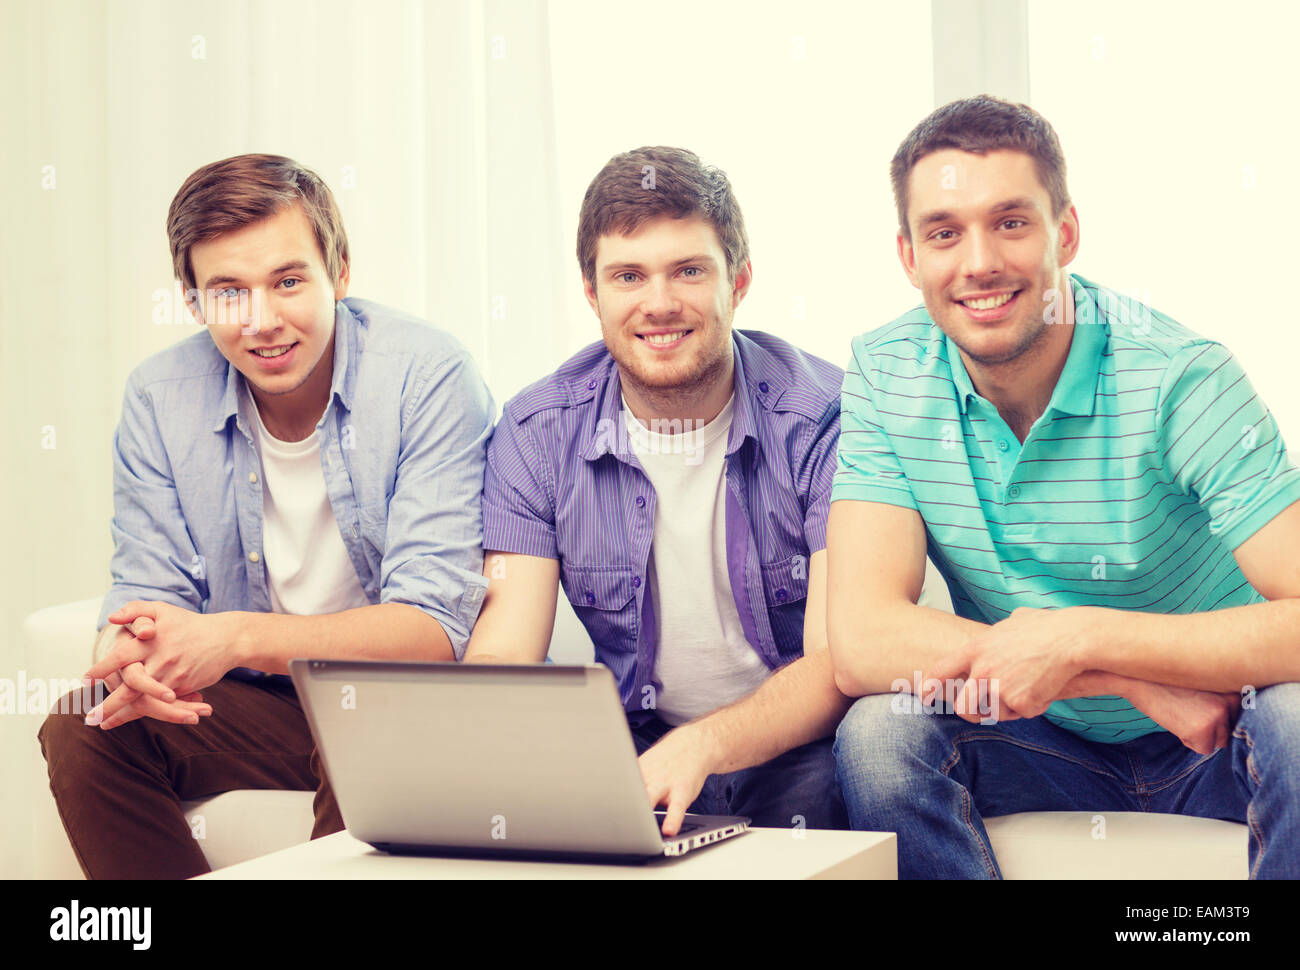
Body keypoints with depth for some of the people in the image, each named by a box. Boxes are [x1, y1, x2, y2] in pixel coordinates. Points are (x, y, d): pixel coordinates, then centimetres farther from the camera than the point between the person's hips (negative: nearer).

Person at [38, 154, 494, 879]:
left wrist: (235, 638, -37)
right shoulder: (160, 398, -4)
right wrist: (133, 657, -30)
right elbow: (146, 598, -3)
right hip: (253, 705, 4)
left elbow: (435, 627, -24)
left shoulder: (429, 376, -18)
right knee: (80, 731, -18)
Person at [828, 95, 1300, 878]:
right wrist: (1138, 681, -26)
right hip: (1041, 747, 2)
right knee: (881, 732, -27)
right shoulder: (887, 376, -11)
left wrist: (1079, 639, -33)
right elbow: (860, 644, -20)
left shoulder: (1182, 379, -20)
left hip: (1210, 752, -2)